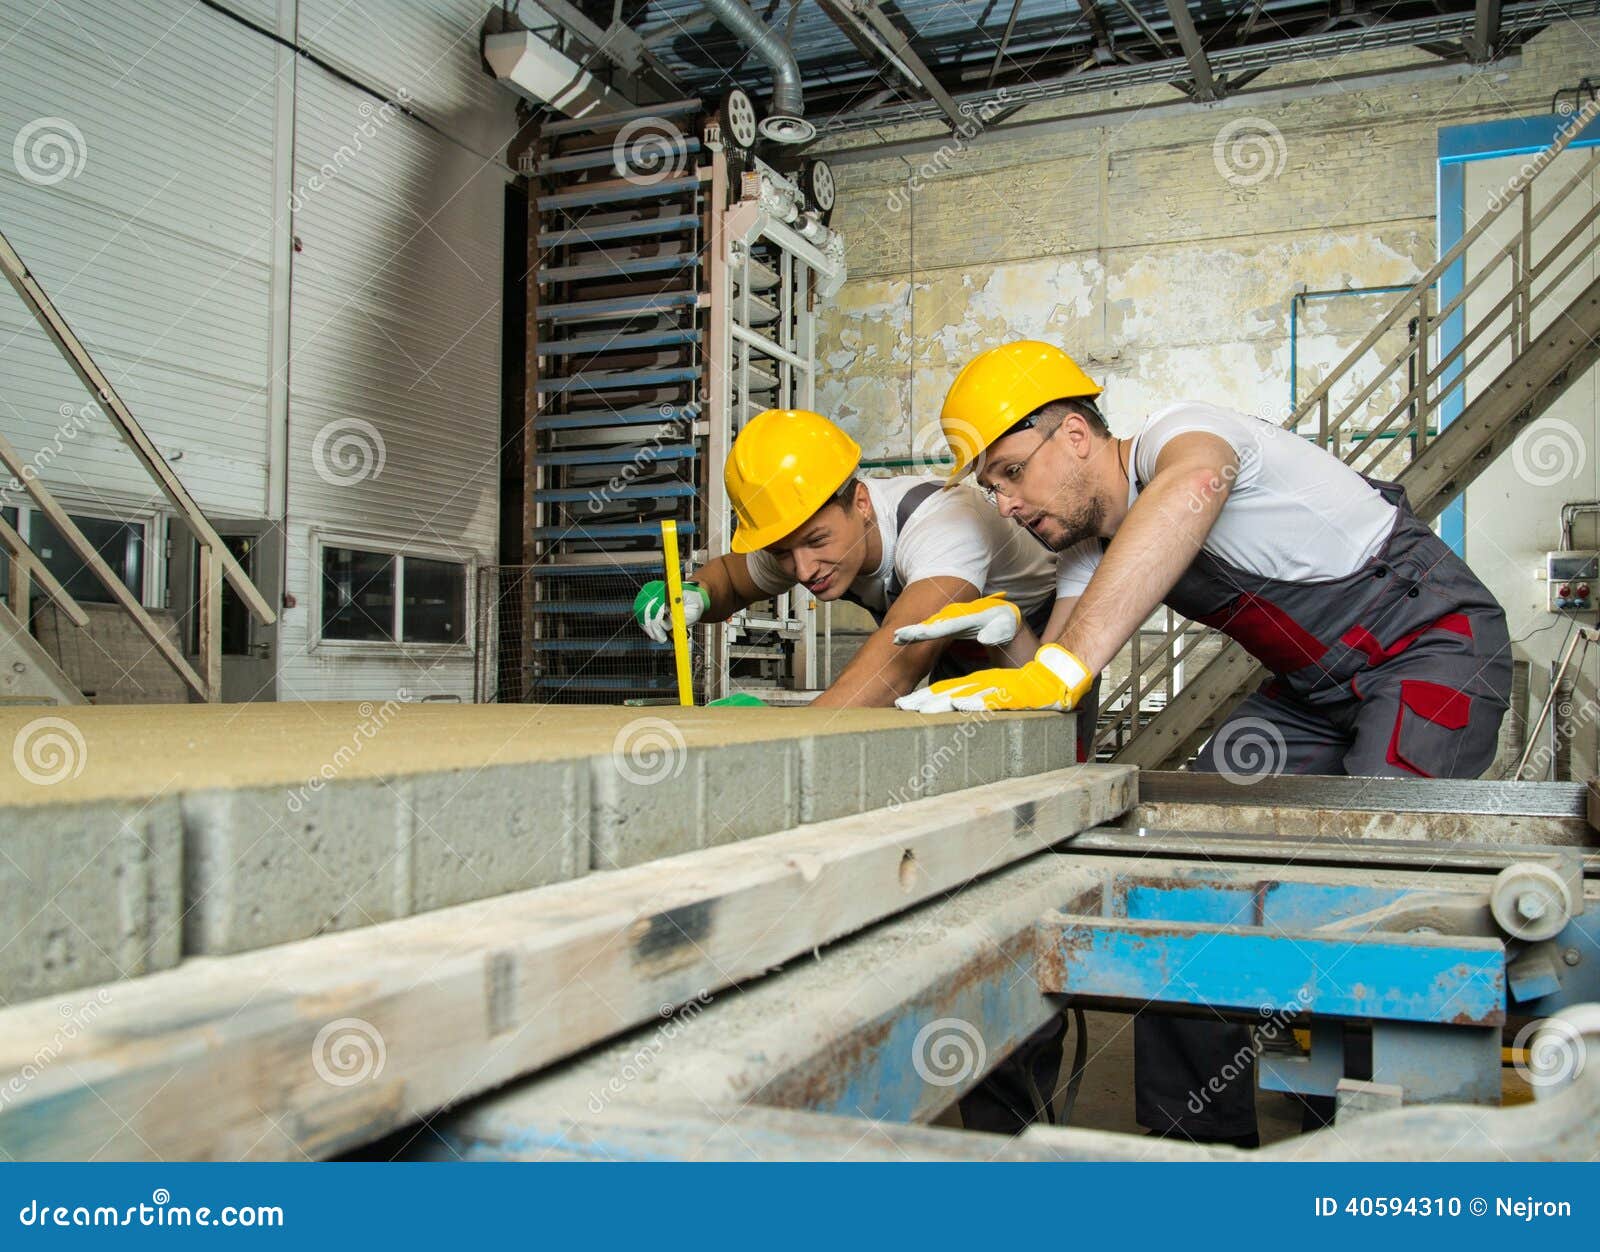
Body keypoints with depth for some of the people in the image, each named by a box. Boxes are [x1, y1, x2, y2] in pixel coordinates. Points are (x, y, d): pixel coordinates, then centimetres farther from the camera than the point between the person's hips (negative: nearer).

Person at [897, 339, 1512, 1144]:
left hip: (1437, 639, -8)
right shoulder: (1095, 552, 2)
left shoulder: (1178, 431, -23)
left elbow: (1192, 485, -50)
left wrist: (1063, 665, -55)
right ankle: (1194, 1133, 8)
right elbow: (1052, 690, -4)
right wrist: (1009, 646, -26)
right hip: (1315, 688, 8)